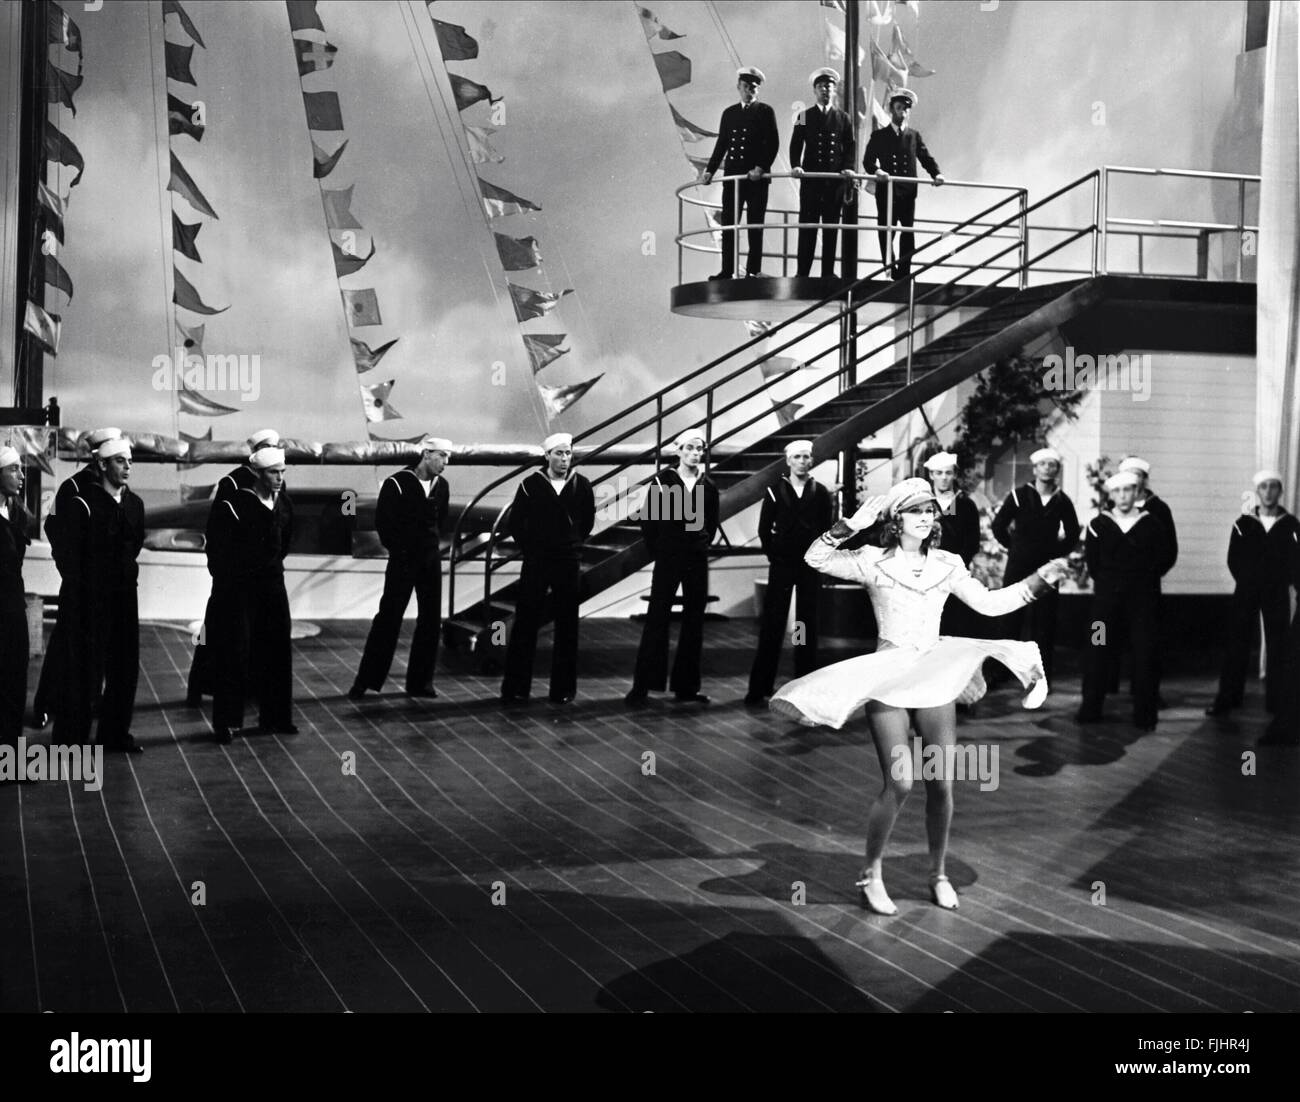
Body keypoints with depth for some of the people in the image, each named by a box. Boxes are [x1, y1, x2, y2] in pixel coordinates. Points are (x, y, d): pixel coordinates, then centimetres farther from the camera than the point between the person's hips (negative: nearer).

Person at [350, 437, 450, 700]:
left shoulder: (441, 486, 5)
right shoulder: (397, 484, -11)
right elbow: (382, 521, -8)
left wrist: (435, 544, 10)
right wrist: (398, 549, -5)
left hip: (431, 560, 5)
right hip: (403, 561, -5)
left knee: (431, 621, 6)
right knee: (388, 619, -4)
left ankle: (420, 682, 14)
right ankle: (366, 681, 2)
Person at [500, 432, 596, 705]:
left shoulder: (581, 486, 0)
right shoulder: (531, 485, -4)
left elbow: (587, 522, 14)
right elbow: (514, 523, 4)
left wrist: (572, 546, 12)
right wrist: (530, 548, 6)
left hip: (569, 562, 2)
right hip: (536, 561, -1)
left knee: (567, 626, 5)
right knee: (525, 624, -1)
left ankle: (563, 689, 12)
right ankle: (515, 688, 4)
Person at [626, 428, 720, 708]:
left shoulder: (708, 487, 5)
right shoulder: (662, 481, -5)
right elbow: (647, 520, -1)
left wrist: (699, 547, 9)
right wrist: (658, 552, 2)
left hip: (697, 561, 3)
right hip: (667, 559, -3)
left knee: (694, 623, 6)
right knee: (656, 620, -4)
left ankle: (686, 687, 13)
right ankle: (641, 687, -1)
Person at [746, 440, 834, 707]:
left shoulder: (821, 493, 4)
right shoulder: (775, 491, 2)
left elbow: (828, 530, 4)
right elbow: (764, 529, 4)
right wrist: (773, 554, 0)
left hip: (811, 567, 1)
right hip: (781, 565, -1)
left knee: (807, 625, 5)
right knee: (772, 627, -3)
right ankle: (759, 689, -2)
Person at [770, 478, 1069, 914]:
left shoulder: (946, 566, 6)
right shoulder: (874, 562, -4)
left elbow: (988, 603, 7)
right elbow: (816, 559, -14)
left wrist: (1041, 579, 1)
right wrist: (851, 526, -23)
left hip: (936, 678, 4)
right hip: (887, 679, -4)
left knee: (941, 784, 3)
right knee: (900, 783, -13)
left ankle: (938, 873, 23)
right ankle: (871, 876, 6)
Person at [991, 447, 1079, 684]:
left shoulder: (1062, 501, 3)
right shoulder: (1019, 495, -2)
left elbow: (1073, 534, 17)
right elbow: (998, 526, 4)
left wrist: (1057, 552, 9)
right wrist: (1014, 547, 5)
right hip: (1018, 568, -1)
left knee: (1044, 624, 1)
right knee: (1009, 619, -2)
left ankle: (1042, 675, 7)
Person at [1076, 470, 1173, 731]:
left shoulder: (1152, 524, 2)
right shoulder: (1098, 524, 5)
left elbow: (1163, 560, 4)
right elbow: (1092, 562, 8)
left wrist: (1144, 580, 0)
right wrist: (1106, 583, 2)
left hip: (1143, 599, -1)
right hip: (1107, 597, 1)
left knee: (1144, 655, -2)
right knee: (1097, 651, 0)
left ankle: (1144, 714, 5)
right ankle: (1090, 708, 8)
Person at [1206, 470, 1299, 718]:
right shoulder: (1243, 524, 3)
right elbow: (1233, 560, 3)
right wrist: (1247, 580, -4)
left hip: (1277, 593, 0)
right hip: (1246, 590, 0)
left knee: (1277, 646, 2)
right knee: (1237, 644, 0)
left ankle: (1276, 702, 7)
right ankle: (1227, 698, 4)